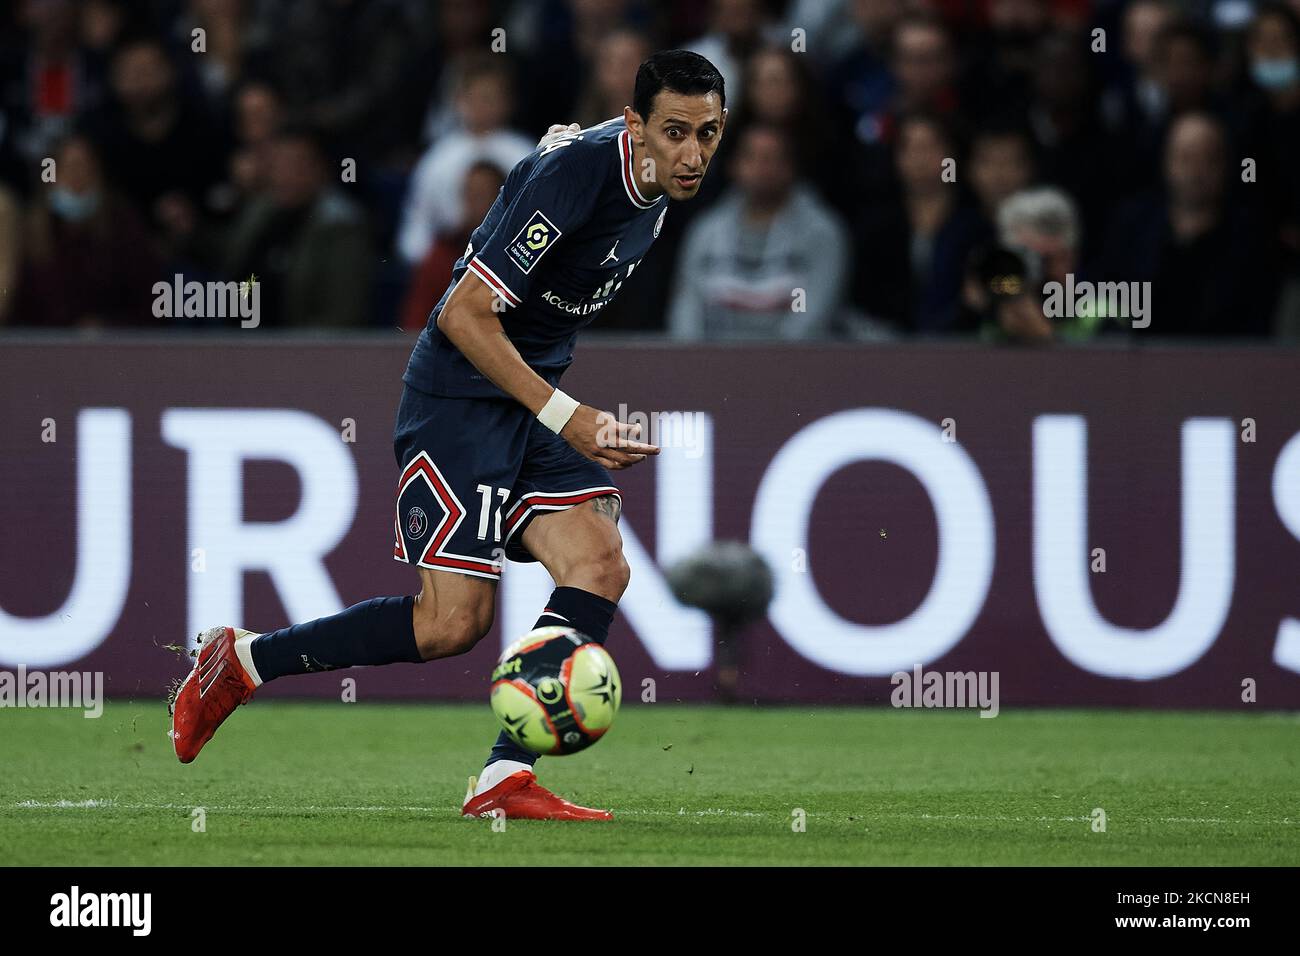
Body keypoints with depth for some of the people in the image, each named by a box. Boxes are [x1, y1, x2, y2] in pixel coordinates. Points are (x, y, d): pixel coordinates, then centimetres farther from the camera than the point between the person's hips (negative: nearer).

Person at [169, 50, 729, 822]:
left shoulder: (658, 183, 3)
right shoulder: (573, 174, -25)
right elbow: (465, 314, -25)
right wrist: (566, 418, -28)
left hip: (537, 396, 8)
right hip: (461, 396, -8)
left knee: (601, 566, -13)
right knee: (453, 622, -11)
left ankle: (505, 780, -13)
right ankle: (242, 661, 7)